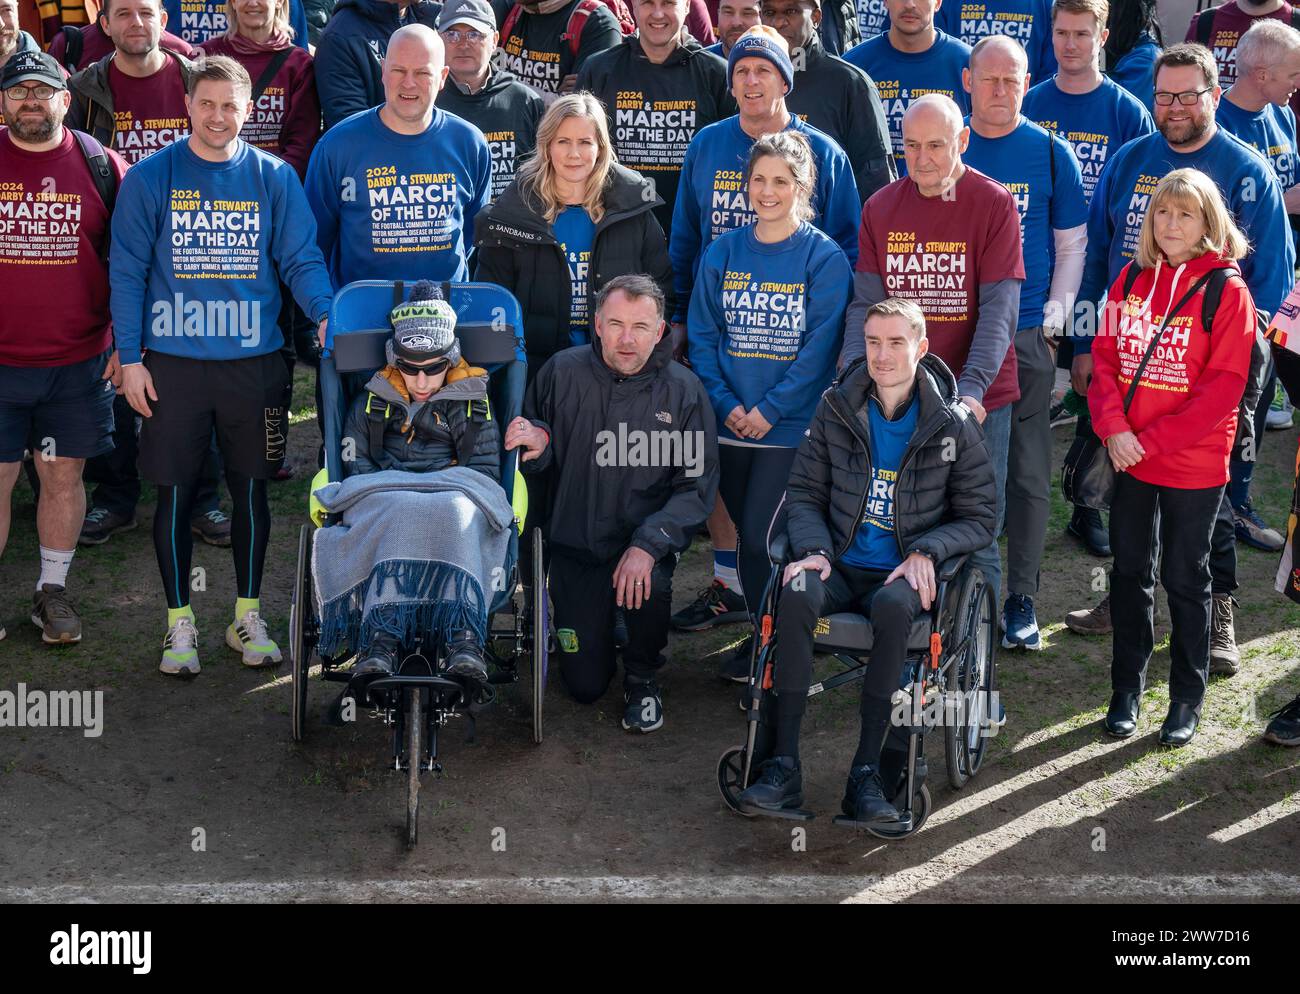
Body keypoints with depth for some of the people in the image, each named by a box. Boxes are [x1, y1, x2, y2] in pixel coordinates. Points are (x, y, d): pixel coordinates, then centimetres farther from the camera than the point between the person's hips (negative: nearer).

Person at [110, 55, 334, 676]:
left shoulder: (274, 178, 3)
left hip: (254, 361, 1)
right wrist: (130, 357, -5)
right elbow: (127, 271, 1)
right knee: (174, 493, 5)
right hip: (172, 362, -1)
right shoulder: (150, 178, 1)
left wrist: (325, 314, -20)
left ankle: (247, 616, 23)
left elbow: (301, 259, 0)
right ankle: (179, 622, 18)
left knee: (251, 490, 9)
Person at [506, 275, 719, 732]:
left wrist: (648, 545, -27)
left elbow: (698, 485, -12)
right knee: (585, 685, 1)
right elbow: (535, 460, 7)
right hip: (575, 544, 2)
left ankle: (642, 676, -4)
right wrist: (539, 443, -19)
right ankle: (599, 625, 39)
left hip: (642, 542, -1)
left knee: (648, 584, -38)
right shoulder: (563, 372, -5)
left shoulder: (683, 390, -9)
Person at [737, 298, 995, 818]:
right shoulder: (837, 409, 7)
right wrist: (813, 550, -10)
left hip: (903, 573, -1)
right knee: (798, 591, -33)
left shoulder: (952, 425, 1)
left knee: (893, 605, -38)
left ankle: (869, 771, -32)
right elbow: (803, 493, 10)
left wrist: (926, 551, -14)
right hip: (842, 566, 2)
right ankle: (783, 765, -32)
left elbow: (978, 518, 5)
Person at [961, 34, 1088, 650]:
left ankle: (1021, 600, 11)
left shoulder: (1051, 154, 3)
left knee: (1027, 472, 3)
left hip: (1027, 335, -1)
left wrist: (1055, 316, -4)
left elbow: (1071, 244, 7)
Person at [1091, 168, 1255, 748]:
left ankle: (1187, 698, 20)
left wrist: (1151, 439, -18)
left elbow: (1223, 385, -14)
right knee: (1129, 572, 12)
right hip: (1129, 458, 4)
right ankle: (1126, 689, 25)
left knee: (1185, 580, 7)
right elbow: (1105, 353, 4)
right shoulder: (1132, 280, 5)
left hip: (1194, 465, -4)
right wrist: (1113, 427, -12)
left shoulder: (1226, 290, -9)